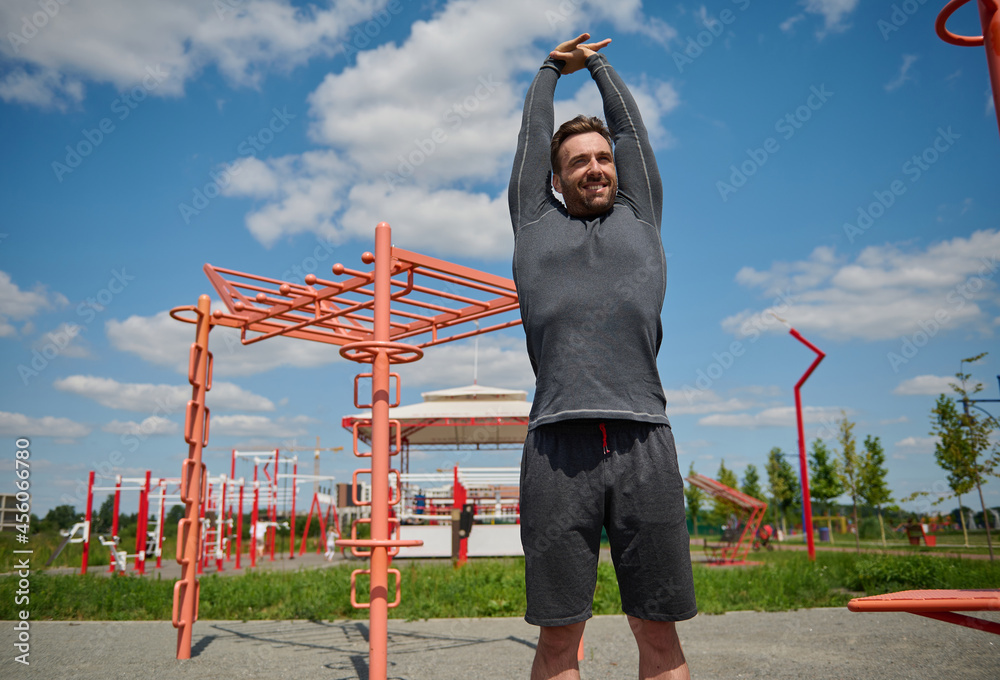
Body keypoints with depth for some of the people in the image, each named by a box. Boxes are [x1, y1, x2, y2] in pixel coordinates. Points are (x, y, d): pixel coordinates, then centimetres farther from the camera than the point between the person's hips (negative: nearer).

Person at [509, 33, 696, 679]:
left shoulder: (638, 217, 22)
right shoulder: (535, 223, 19)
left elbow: (631, 127, 30)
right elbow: (532, 136, 29)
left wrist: (599, 62, 46)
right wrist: (552, 68, 46)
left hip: (644, 442, 1)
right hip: (557, 444, -1)